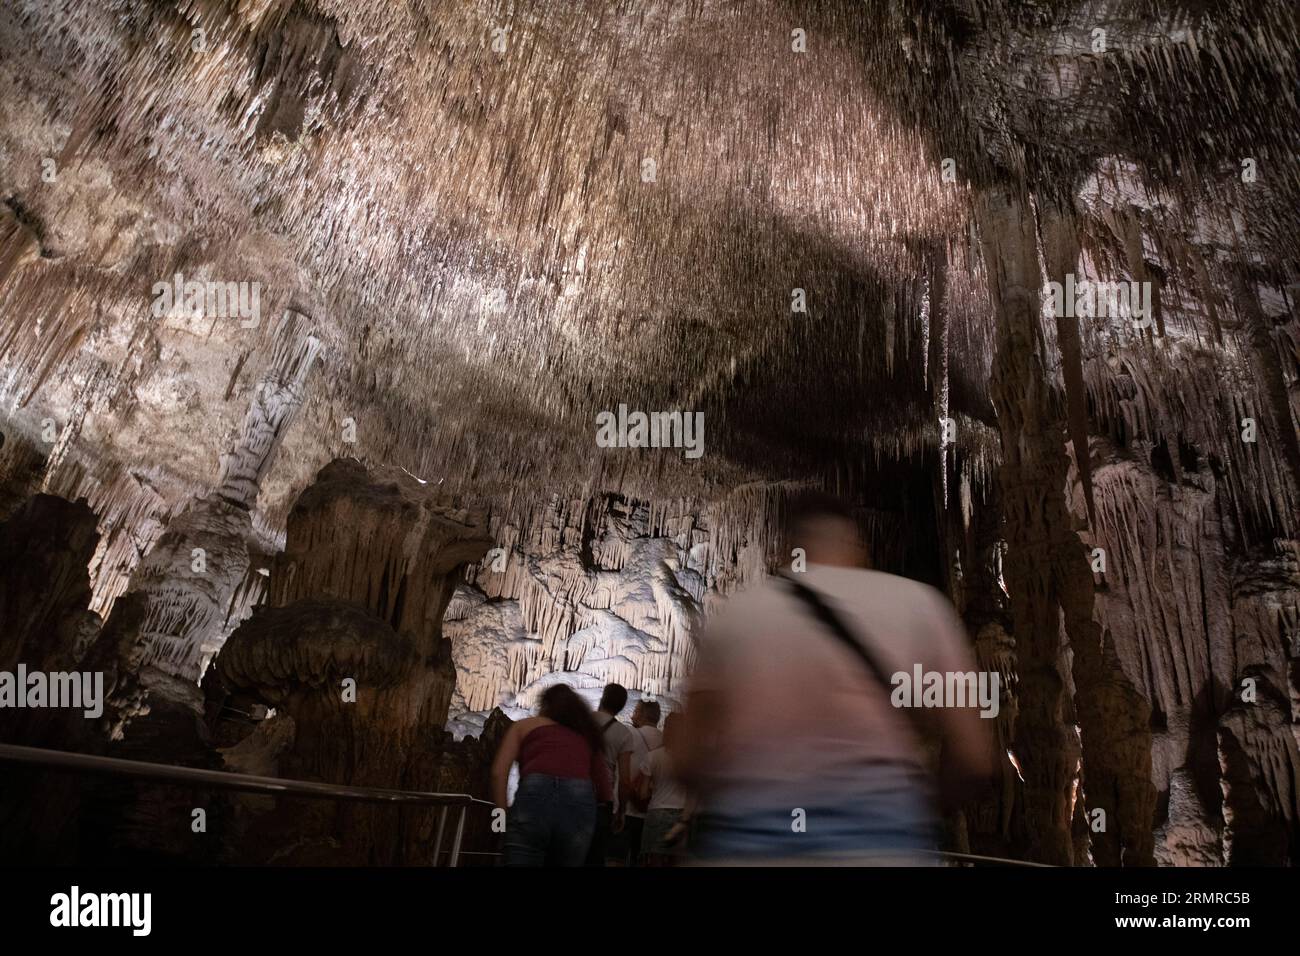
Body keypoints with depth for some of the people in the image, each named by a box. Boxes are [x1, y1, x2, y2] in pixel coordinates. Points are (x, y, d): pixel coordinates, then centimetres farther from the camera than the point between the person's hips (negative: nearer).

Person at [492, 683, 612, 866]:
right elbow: (605, 792, 29)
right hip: (580, 802, 3)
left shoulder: (525, 725, 27)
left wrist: (503, 816, 14)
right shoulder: (587, 735, 33)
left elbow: (499, 772, 11)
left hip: (536, 796, -2)